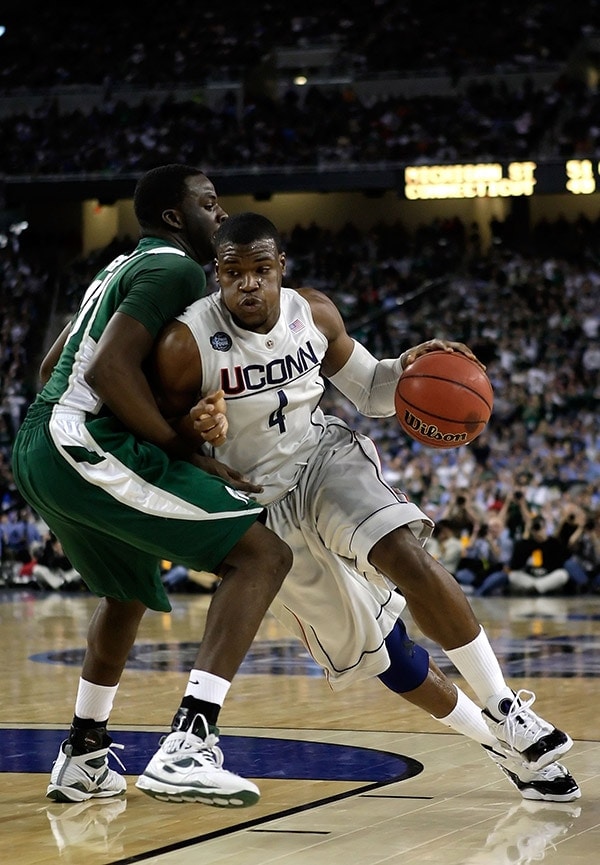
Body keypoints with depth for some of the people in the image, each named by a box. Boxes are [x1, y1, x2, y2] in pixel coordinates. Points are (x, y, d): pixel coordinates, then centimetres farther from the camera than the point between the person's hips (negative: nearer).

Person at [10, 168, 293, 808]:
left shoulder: (124, 268, 25)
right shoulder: (174, 269, -6)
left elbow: (51, 366, 32)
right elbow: (108, 370, -19)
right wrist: (186, 452, -14)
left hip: (37, 449, 10)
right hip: (84, 448, -10)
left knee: (130, 589, 33)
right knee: (262, 554, -13)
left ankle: (83, 756, 36)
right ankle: (185, 750, -26)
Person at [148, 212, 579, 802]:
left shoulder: (314, 314, -6)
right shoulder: (186, 344, -19)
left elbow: (371, 394, 8)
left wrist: (410, 368, -13)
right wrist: (197, 430, -32)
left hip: (327, 459, 2)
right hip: (262, 504, -2)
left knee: (404, 554, -30)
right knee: (377, 654, -1)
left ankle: (504, 710, -18)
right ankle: (502, 746, 18)